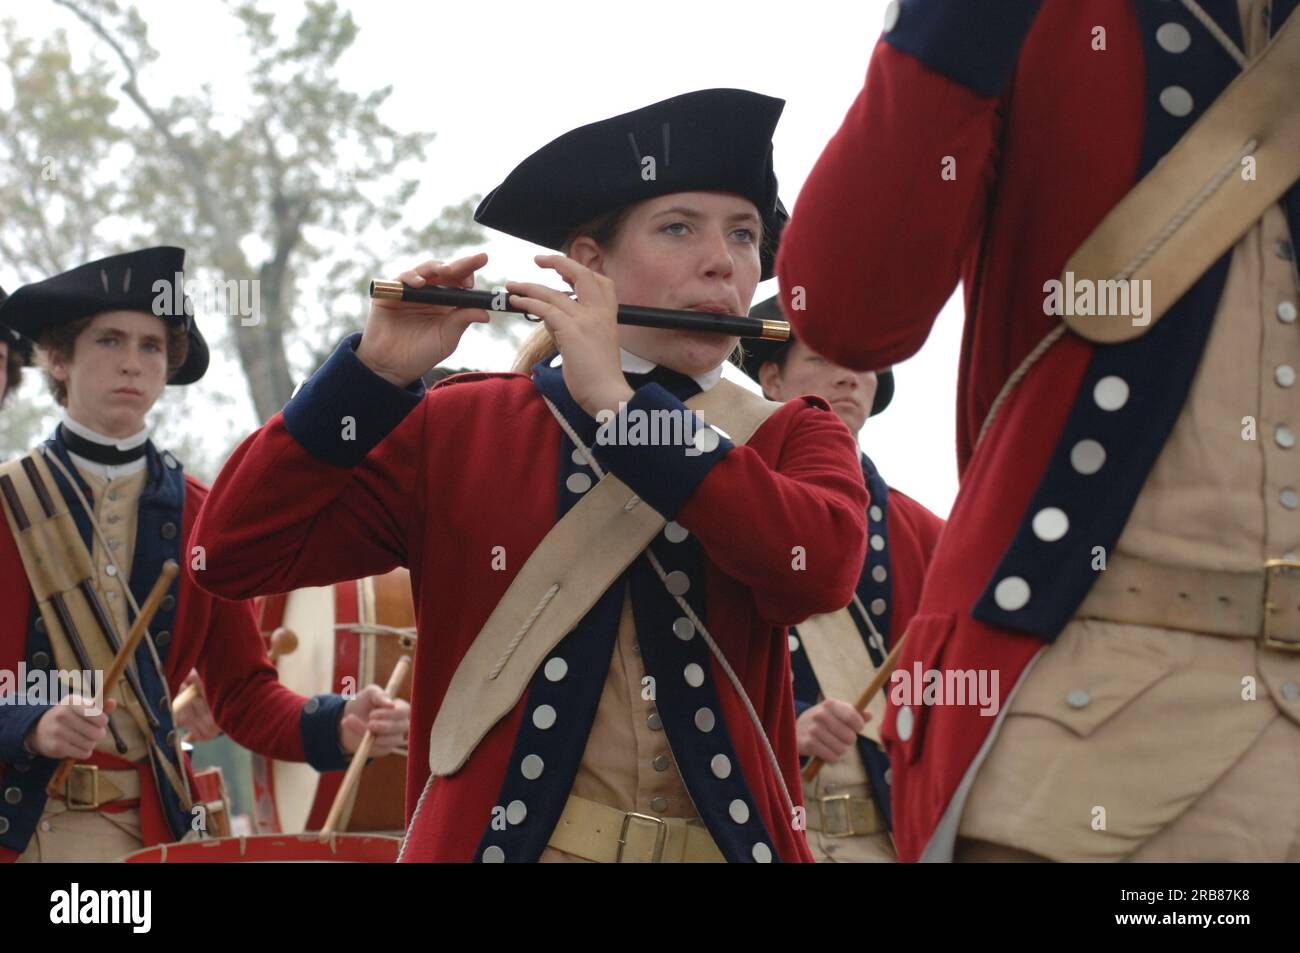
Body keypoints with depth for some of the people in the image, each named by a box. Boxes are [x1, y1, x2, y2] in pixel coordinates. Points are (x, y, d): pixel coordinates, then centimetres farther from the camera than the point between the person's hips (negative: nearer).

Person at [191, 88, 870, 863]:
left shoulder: (793, 440, 9)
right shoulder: (459, 427, 6)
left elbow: (821, 568, -13)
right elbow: (232, 558, -1)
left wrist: (617, 398, -13)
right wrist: (375, 373, -10)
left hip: (733, 839, 2)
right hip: (500, 834, -1)